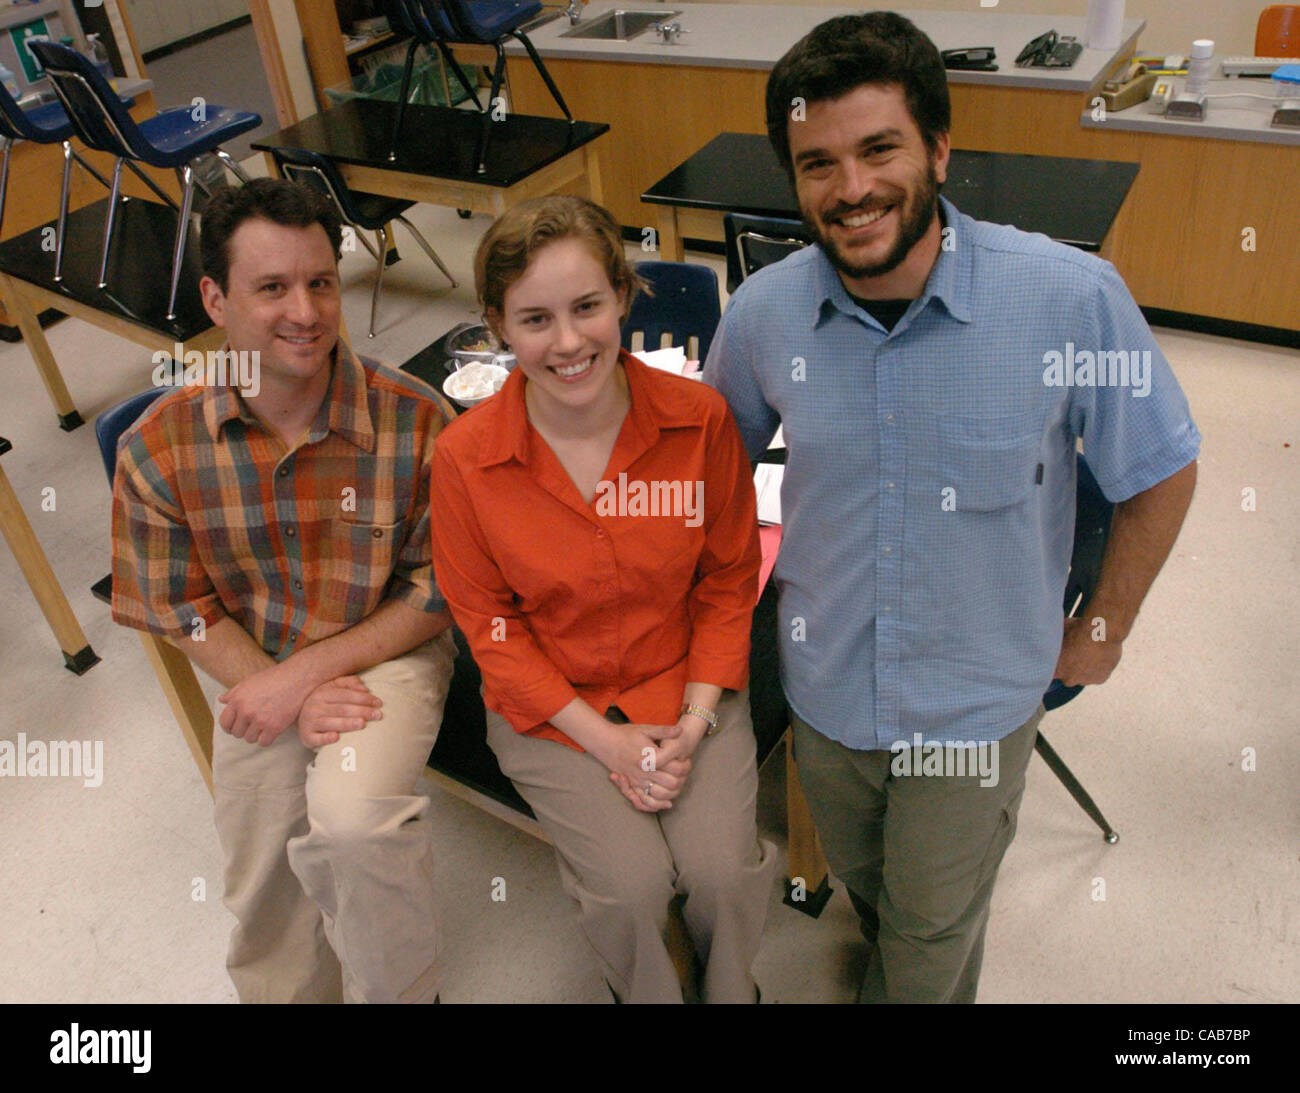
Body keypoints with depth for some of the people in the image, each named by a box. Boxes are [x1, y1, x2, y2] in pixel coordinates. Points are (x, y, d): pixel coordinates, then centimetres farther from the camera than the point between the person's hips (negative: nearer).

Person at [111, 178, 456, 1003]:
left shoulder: (415, 421, -20)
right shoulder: (158, 447, -13)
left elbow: (442, 591, -13)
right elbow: (181, 610, -4)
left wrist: (303, 671, -20)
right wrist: (295, 701, -18)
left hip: (388, 654, -3)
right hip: (256, 672, 3)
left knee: (354, 817, -31)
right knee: (268, 910, 14)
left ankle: (405, 993, -1)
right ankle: (294, 994, 47)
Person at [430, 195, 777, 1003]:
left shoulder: (700, 419, -13)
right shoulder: (465, 458, -16)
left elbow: (730, 582, -1)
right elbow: (490, 625, -6)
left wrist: (694, 722, -10)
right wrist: (603, 739, -12)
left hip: (686, 688, 1)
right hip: (550, 705, -1)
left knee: (724, 866, -14)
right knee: (634, 881, -16)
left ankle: (734, 991, 22)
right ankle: (648, 995, 21)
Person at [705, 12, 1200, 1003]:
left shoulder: (1070, 297, -24)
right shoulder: (763, 313, -15)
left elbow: (1161, 471, -8)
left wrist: (1104, 628, -1)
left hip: (978, 701, -3)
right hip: (826, 687, 3)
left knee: (935, 930, 18)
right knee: (863, 882, 30)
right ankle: (891, 952, 64)